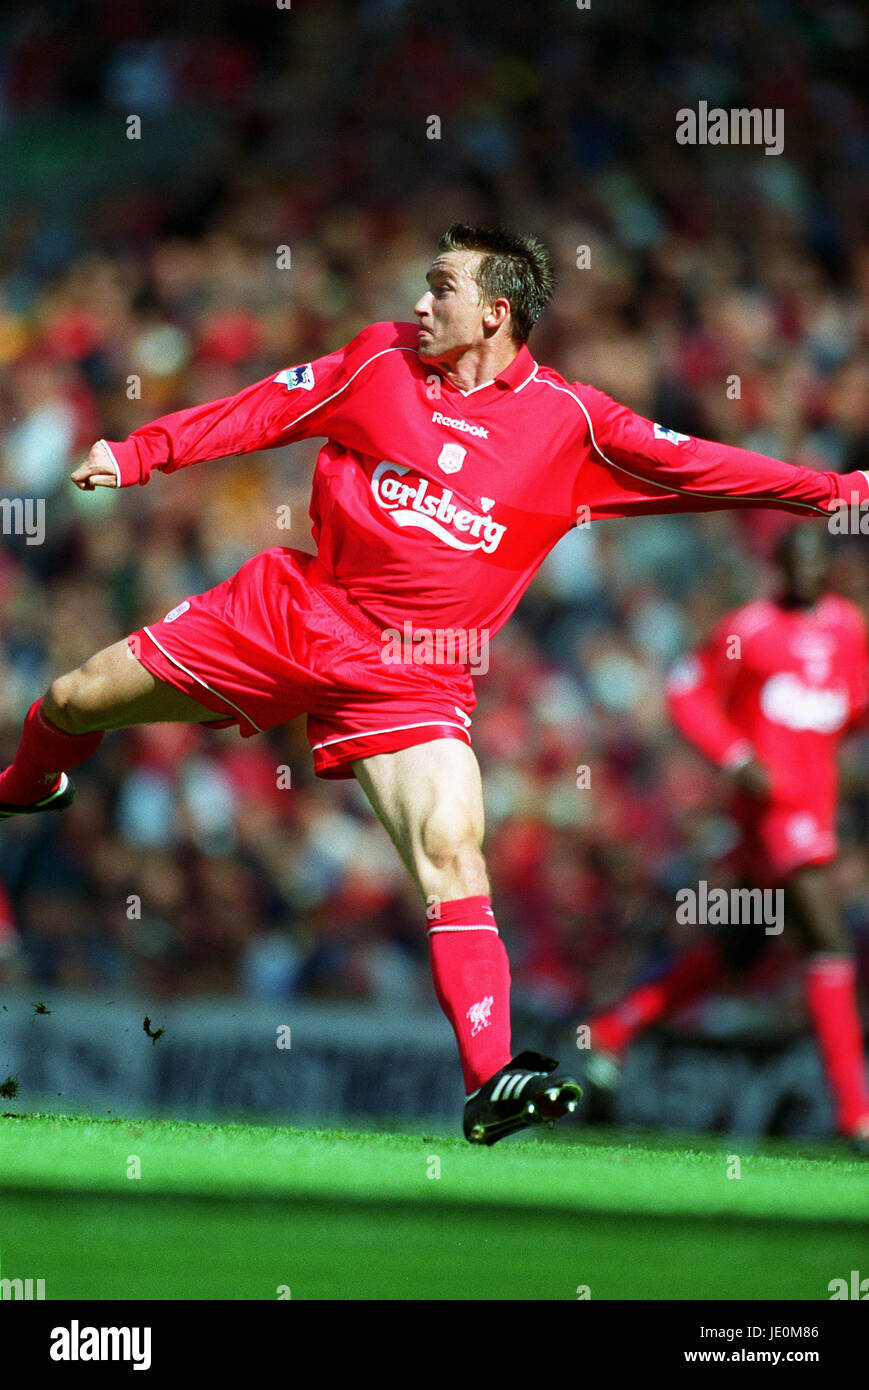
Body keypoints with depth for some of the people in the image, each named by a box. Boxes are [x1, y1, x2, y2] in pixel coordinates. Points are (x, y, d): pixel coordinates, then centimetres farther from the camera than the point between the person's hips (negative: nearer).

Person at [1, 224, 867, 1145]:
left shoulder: (567, 421, -3)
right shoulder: (381, 361, 3)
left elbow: (691, 466, -5)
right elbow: (260, 411, 12)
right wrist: (140, 454, 10)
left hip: (411, 674, -3)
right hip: (289, 611, 3)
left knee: (450, 848, -22)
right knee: (77, 700, 7)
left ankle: (491, 1083, -26)